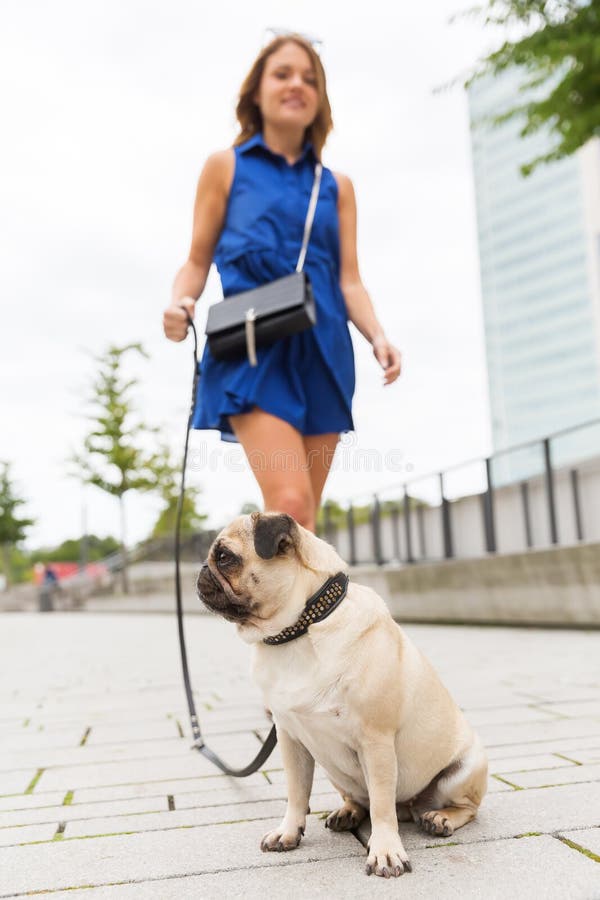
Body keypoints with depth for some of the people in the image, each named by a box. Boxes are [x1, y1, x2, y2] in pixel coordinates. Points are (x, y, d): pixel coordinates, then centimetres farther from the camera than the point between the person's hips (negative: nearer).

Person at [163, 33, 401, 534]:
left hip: (322, 354, 4)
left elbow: (349, 281, 11)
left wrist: (378, 337, -8)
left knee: (302, 520, 4)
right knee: (289, 506, -21)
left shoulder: (337, 186, 17)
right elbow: (198, 261, 9)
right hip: (252, 352, -3)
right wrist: (180, 305, -13)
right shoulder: (226, 167, 10)